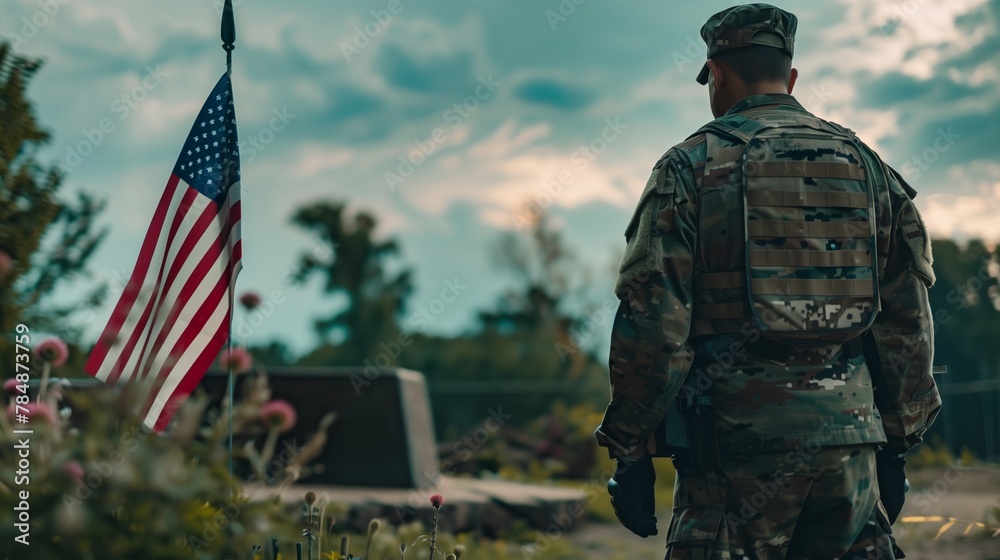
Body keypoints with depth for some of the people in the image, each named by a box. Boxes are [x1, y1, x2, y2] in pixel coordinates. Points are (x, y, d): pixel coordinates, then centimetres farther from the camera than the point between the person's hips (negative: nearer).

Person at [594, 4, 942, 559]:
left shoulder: (690, 165, -2)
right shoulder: (866, 164, 12)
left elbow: (653, 323, -8)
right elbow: (907, 322, 11)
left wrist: (631, 451, -2)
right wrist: (896, 442, 18)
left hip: (738, 438, -4)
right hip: (849, 439, 4)